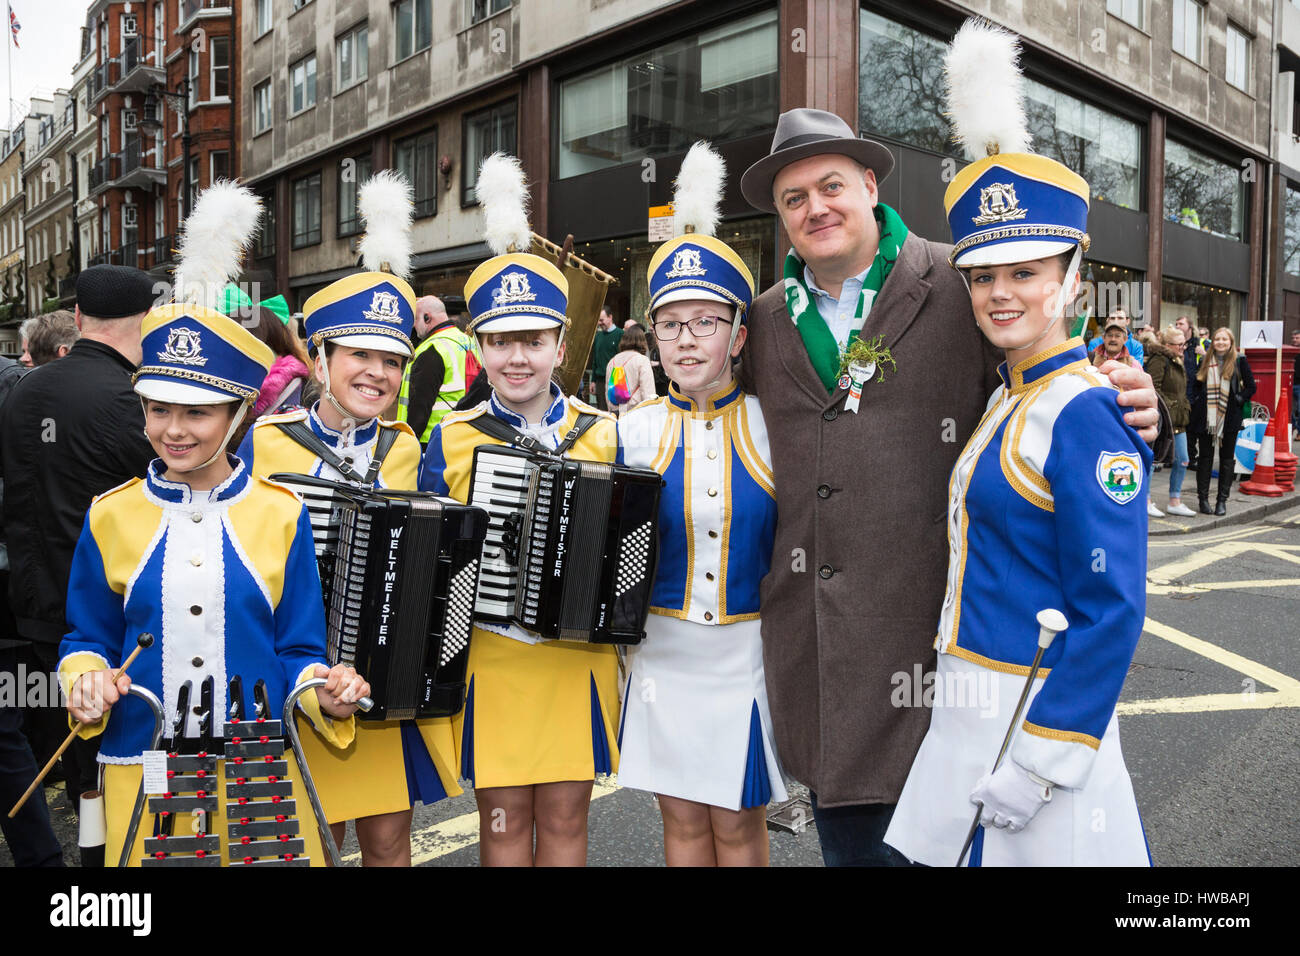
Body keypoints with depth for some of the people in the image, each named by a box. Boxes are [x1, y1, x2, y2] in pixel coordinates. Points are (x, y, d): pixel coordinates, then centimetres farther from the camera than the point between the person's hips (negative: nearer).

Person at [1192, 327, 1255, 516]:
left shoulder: (1239, 361, 1)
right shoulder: (1205, 361, 8)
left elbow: (1251, 387, 3)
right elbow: (1197, 385, 17)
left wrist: (1239, 400, -9)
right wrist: (1197, 402, 2)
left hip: (1230, 417, -2)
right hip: (1206, 418, 2)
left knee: (1227, 458, 4)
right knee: (1205, 457, 4)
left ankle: (1222, 500, 8)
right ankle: (1203, 498, 10)